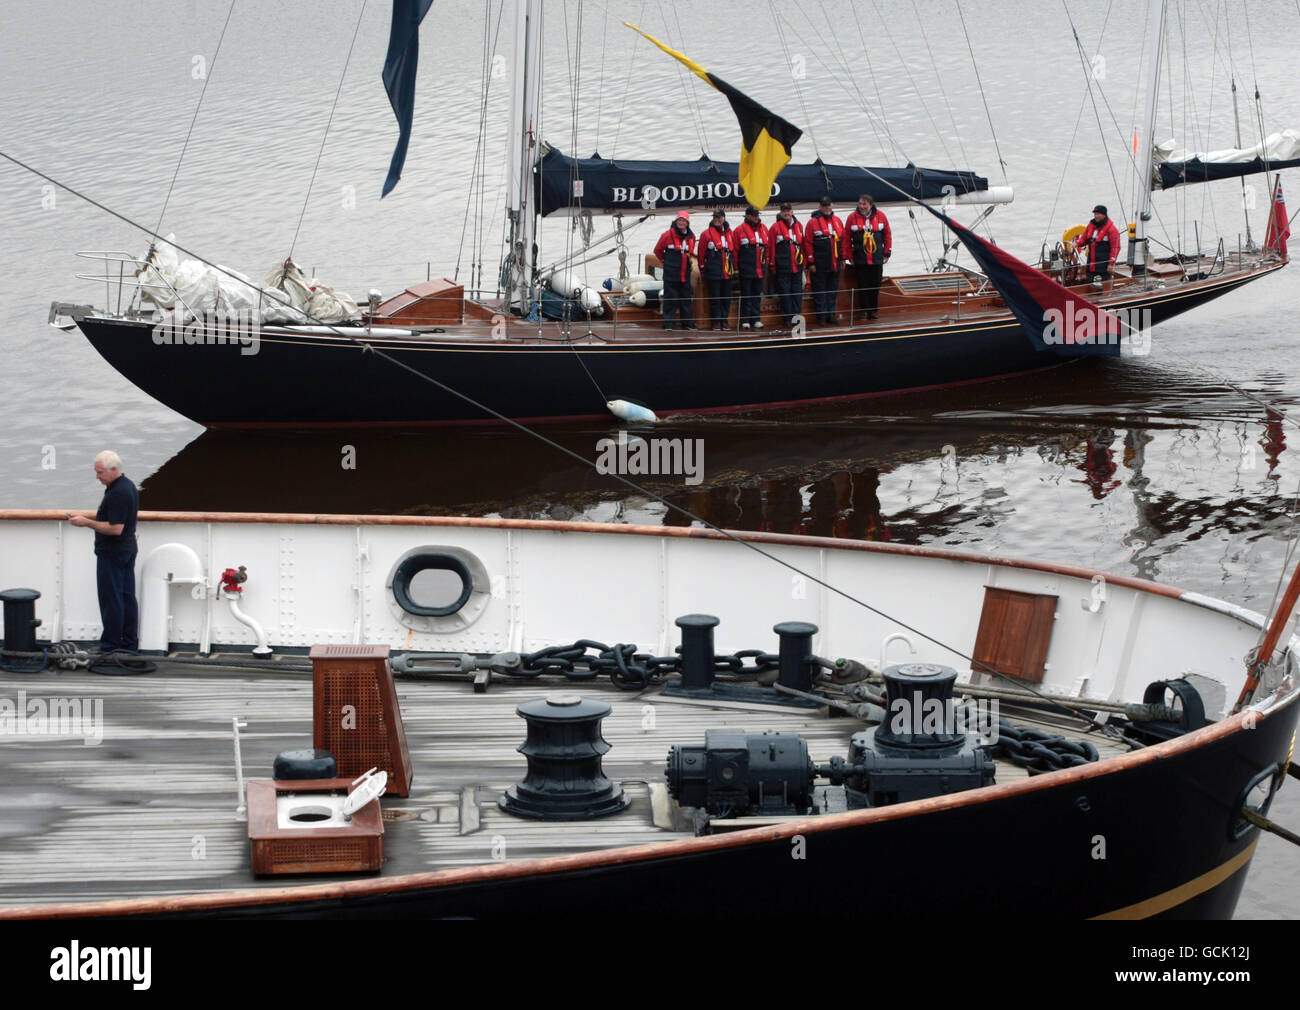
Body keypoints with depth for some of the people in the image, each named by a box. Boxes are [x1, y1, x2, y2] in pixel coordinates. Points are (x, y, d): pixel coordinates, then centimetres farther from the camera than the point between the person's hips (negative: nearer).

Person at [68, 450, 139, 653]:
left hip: (112, 553, -10)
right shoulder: (128, 485, 10)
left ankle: (110, 646, 1)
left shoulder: (117, 493, -23)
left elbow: (115, 528, -26)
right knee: (127, 597, 12)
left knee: (111, 600, -4)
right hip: (127, 550, 10)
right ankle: (130, 643, 17)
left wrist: (86, 522, -20)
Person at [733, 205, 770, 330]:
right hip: (746, 269, -4)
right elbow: (735, 250, -3)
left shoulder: (763, 228, 10)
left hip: (760, 269, 4)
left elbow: (767, 247, 16)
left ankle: (756, 319, 13)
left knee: (757, 295, 7)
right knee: (746, 295, 1)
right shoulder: (740, 230, -4)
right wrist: (736, 267, -5)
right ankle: (745, 320, 5)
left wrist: (766, 264, 12)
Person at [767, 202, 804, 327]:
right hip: (782, 267, -4)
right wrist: (772, 265, -6)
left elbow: (802, 245, 17)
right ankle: (788, 318, 2)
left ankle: (797, 315, 7)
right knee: (785, 293, -2)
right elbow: (771, 247, -3)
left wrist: (803, 262, 13)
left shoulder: (798, 226, 13)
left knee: (797, 292, 2)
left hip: (797, 265, 4)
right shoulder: (776, 227, -1)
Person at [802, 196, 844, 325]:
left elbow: (843, 240, 15)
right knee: (820, 291, 0)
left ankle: (831, 314, 16)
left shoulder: (837, 221, 10)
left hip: (834, 264, 5)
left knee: (833, 290, 9)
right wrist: (811, 262, -10)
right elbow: (808, 243, -6)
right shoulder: (813, 222, -5)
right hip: (819, 265, -5)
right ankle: (822, 315, 5)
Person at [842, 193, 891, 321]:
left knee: (875, 286, 4)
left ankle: (874, 310, 15)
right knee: (862, 287, 0)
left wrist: (887, 252, 7)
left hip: (877, 259, 1)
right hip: (860, 260, -1)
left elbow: (887, 235, 8)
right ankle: (864, 311, 7)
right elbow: (846, 238, 0)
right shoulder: (853, 217, -4)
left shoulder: (880, 216, 1)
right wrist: (848, 256, -2)